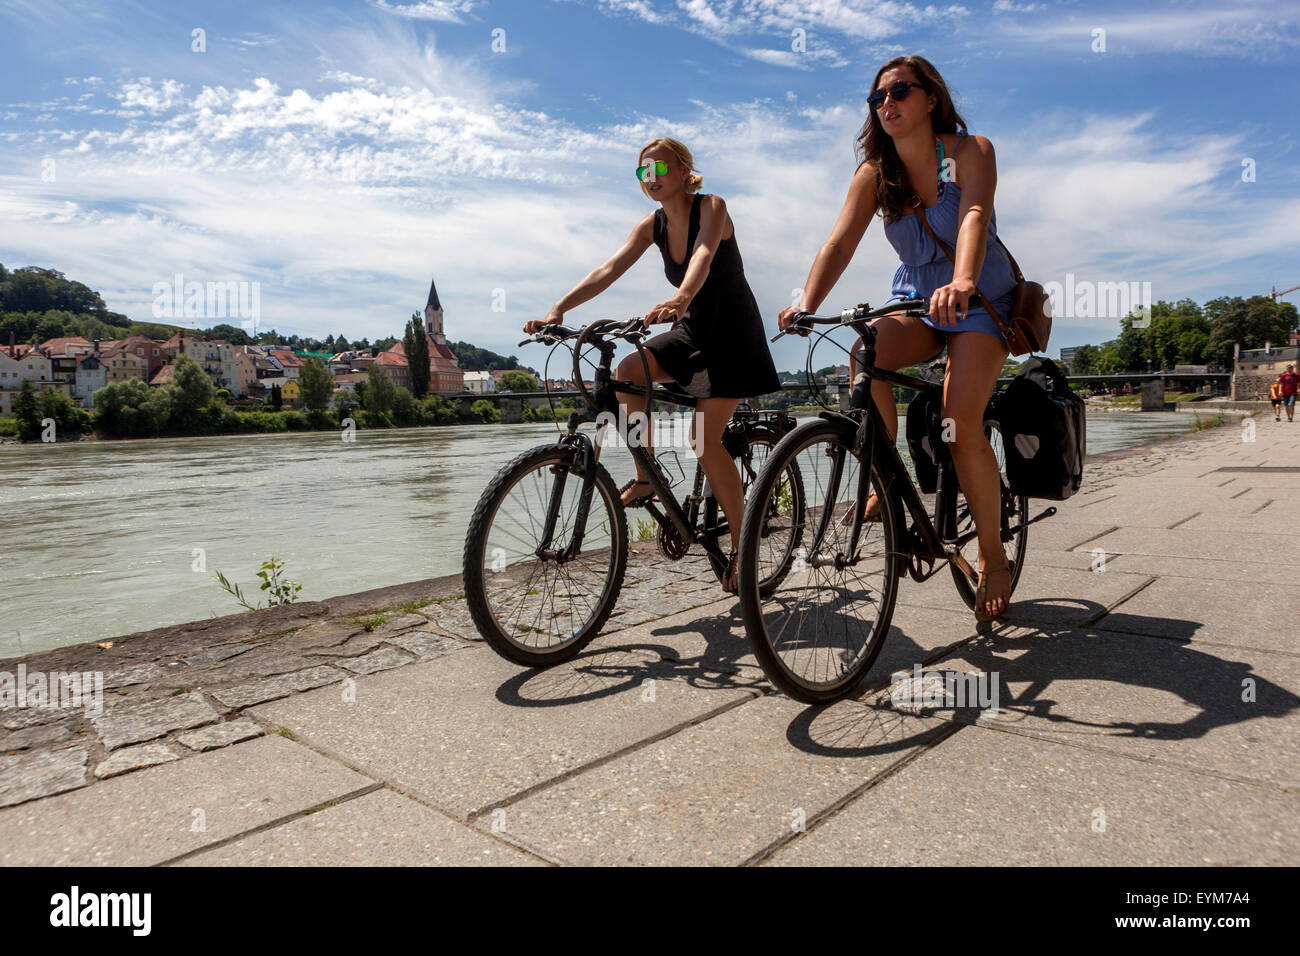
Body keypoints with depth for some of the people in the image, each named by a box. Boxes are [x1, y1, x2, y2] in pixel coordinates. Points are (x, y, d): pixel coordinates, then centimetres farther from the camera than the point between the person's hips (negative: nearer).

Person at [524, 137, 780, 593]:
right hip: (692, 330, 6)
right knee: (628, 371, -22)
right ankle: (646, 476, -7)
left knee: (705, 439, -15)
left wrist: (681, 296, -55)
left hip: (732, 331, -6)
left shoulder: (711, 207, -12)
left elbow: (703, 255, -33)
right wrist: (559, 308, -23)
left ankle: (742, 545, -2)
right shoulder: (652, 226, 4)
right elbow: (609, 270, -8)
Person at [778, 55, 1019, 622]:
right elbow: (841, 241, -14)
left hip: (980, 301, -3)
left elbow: (974, 217, -30)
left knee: (962, 422, -23)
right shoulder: (874, 173, -1)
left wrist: (962, 282, -52)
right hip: (914, 299, 3)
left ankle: (993, 557, -3)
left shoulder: (970, 152, -10)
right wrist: (807, 305, -32)